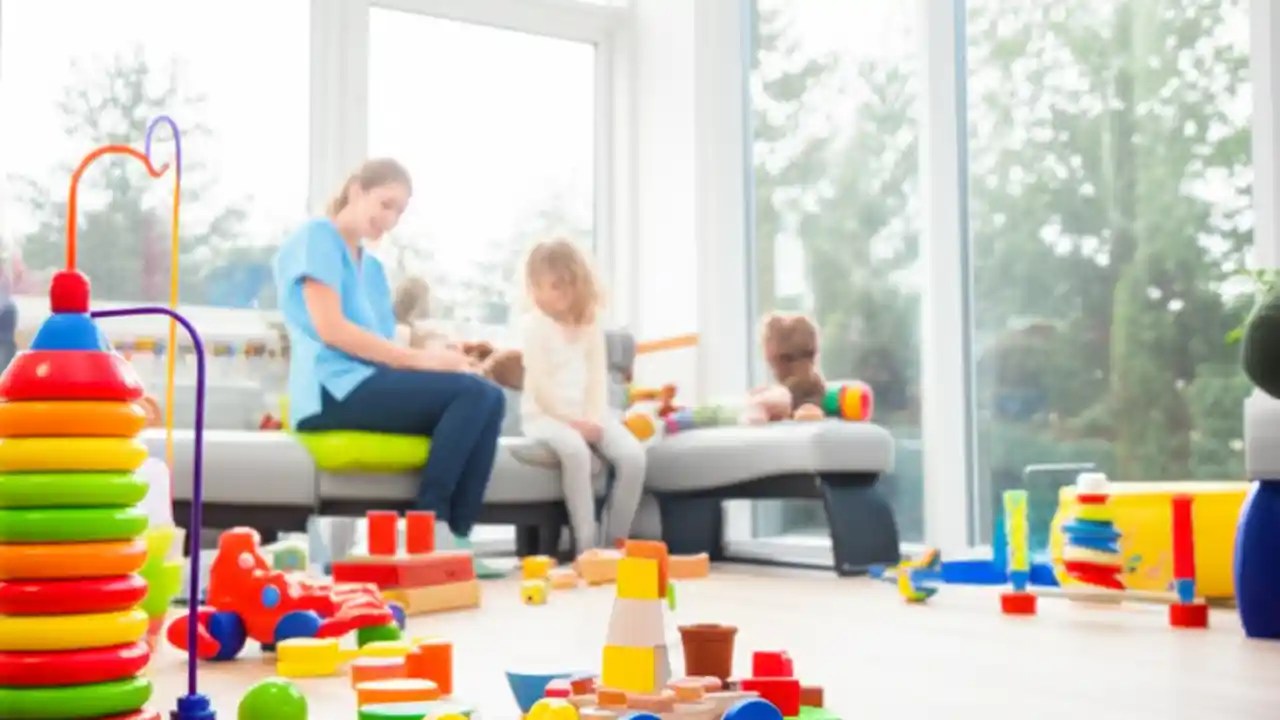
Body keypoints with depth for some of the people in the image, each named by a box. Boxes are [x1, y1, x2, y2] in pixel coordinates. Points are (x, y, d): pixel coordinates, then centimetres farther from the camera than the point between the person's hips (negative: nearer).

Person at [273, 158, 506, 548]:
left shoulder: (372, 267, 27)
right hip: (334, 391, -8)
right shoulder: (317, 238, 1)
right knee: (472, 392, -23)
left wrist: (433, 356, -4)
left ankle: (456, 535, -16)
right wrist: (418, 358, -14)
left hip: (372, 383, 8)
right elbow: (330, 330, -13)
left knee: (491, 397, -12)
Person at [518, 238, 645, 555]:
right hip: (545, 414, -5)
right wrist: (570, 420, -17)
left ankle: (617, 541, -12)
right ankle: (586, 545, -31)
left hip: (588, 413, 5)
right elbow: (539, 382, -11)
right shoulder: (533, 323, -3)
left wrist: (593, 418, -9)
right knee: (575, 450, -38)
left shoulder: (590, 323, 12)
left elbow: (598, 376, 6)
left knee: (633, 455, -22)